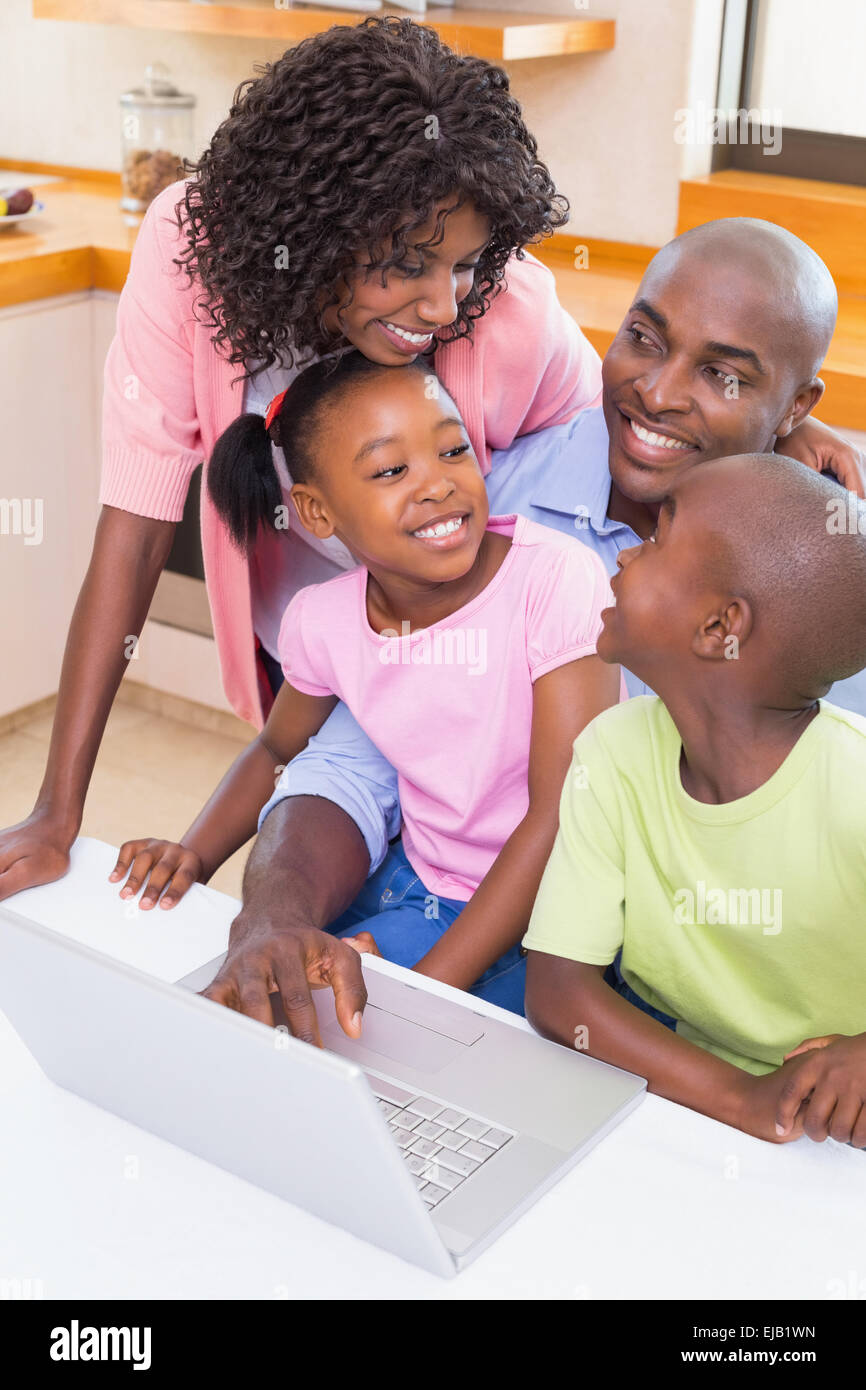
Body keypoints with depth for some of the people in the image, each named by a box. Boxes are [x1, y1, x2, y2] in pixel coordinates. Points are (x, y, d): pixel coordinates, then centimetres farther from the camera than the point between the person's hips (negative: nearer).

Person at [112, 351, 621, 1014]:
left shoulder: (556, 579, -22)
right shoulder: (321, 620, -7)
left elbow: (562, 817, -22)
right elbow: (279, 749, 16)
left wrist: (429, 984, -24)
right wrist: (193, 855, -1)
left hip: (551, 903, -5)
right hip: (420, 884, 5)